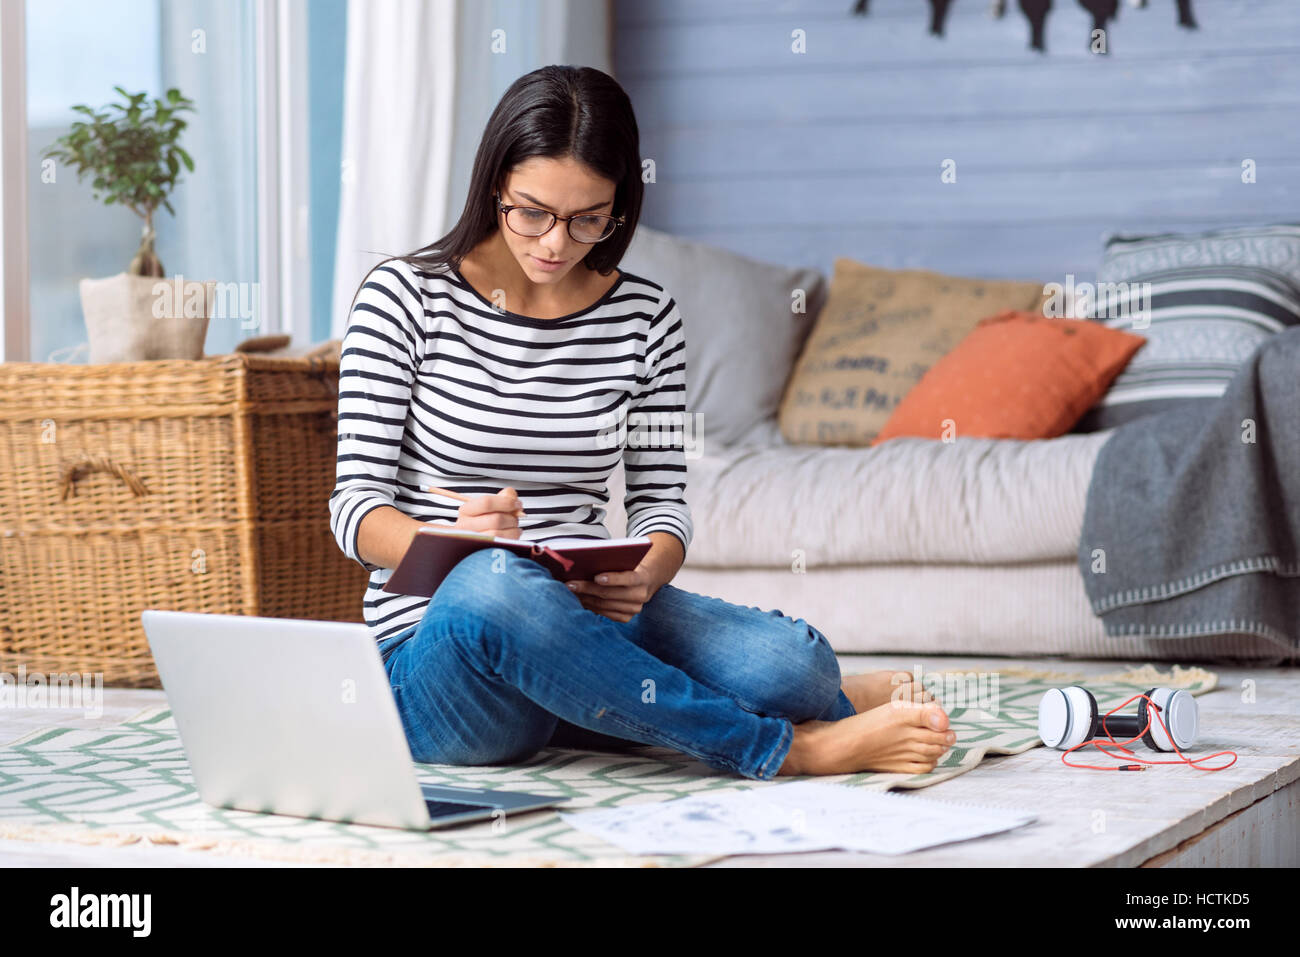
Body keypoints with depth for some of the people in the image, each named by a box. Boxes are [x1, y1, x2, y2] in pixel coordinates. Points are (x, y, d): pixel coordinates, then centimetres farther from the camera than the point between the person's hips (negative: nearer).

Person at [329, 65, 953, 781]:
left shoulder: (644, 316, 8)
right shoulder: (405, 295, -2)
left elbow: (661, 500, 8)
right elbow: (356, 506, -6)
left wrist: (640, 578, -17)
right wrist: (454, 544, -28)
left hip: (583, 628, 3)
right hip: (434, 644, -2)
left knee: (792, 662, -28)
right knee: (492, 582, -40)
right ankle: (791, 746, -25)